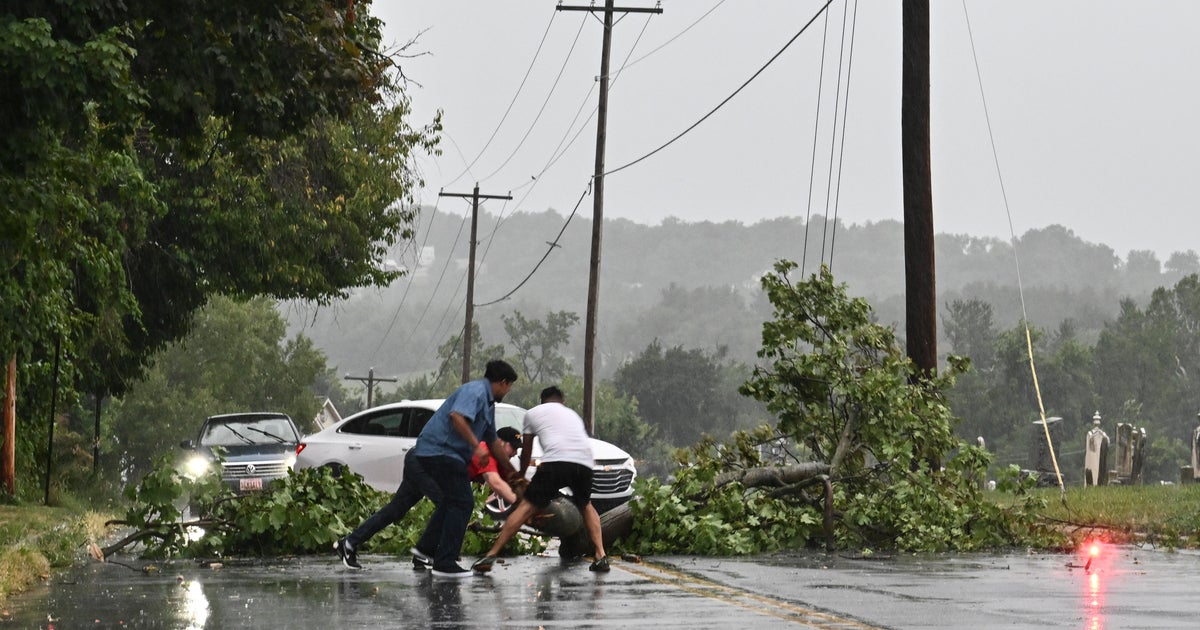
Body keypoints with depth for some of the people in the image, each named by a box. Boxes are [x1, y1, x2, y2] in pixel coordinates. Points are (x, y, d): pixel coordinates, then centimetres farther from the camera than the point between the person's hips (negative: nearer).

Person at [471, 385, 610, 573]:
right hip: (584, 463, 4)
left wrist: (521, 474, 50)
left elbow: (526, 451, 31)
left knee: (526, 507, 0)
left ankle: (491, 556, -6)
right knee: (586, 506, 29)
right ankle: (601, 556, 17)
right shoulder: (573, 415, 36)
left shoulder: (533, 413, 25)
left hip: (555, 461, -4)